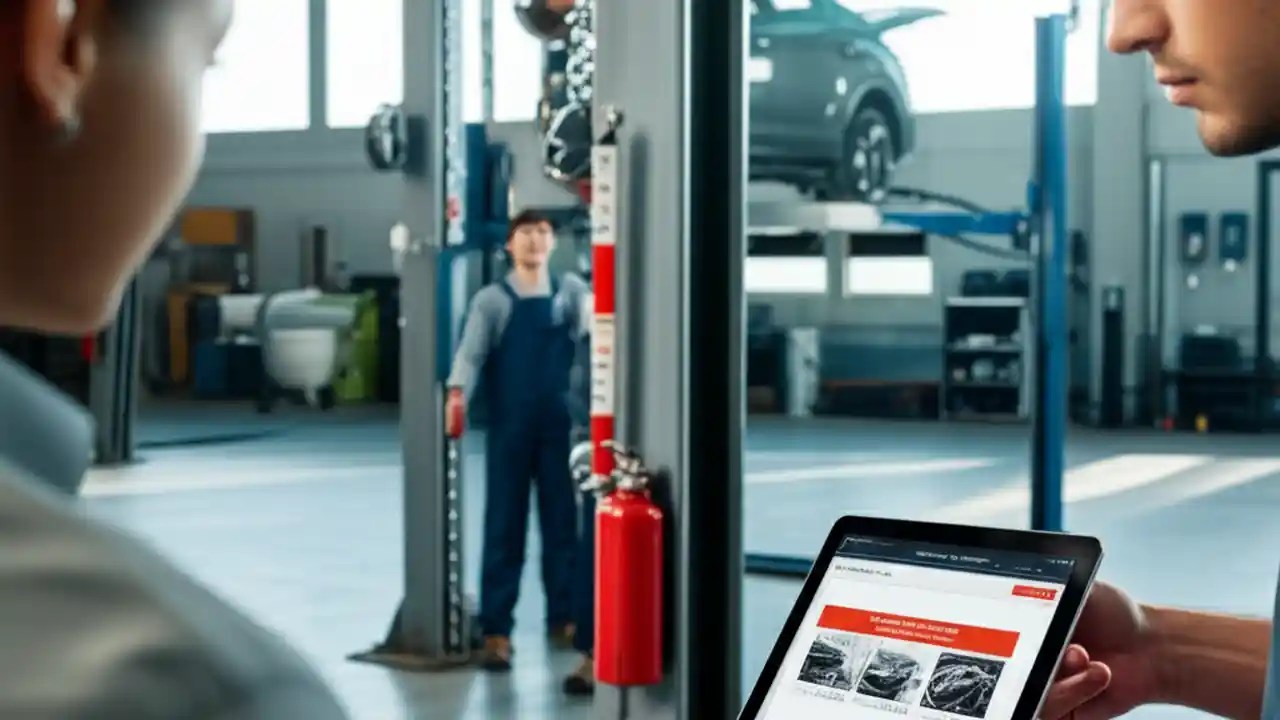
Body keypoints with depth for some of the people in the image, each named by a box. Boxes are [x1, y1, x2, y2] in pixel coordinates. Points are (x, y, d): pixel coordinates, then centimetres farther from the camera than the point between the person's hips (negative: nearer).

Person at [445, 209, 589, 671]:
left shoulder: (570, 291, 8)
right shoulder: (491, 299, 0)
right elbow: (471, 351, -13)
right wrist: (457, 394, -31)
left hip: (559, 428, 2)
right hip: (508, 429, -2)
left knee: (563, 523, 9)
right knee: (503, 529, 0)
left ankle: (563, 618, 23)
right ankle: (496, 631, 2)